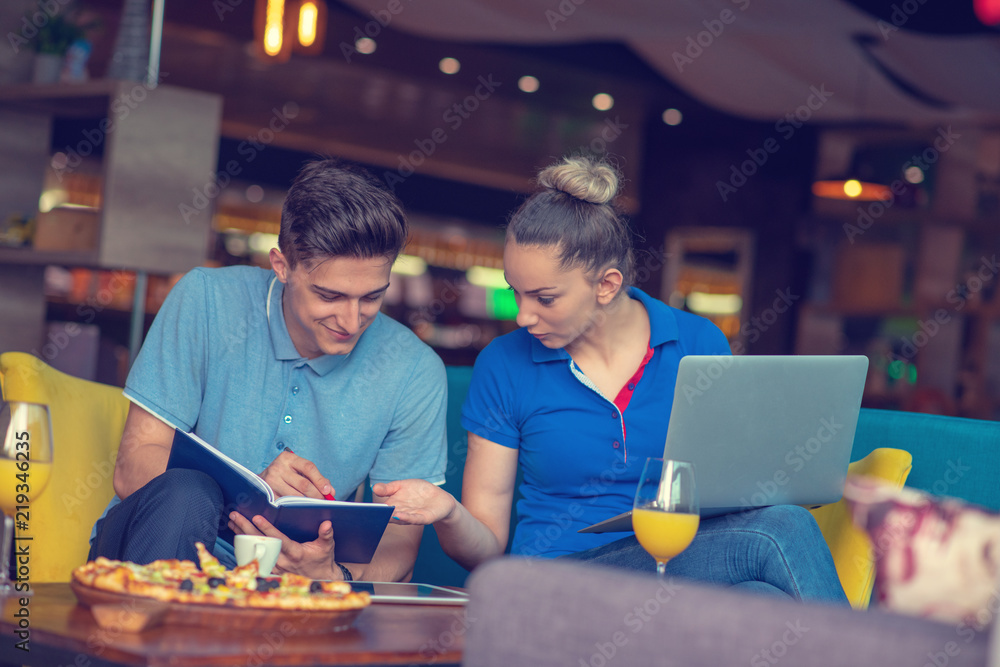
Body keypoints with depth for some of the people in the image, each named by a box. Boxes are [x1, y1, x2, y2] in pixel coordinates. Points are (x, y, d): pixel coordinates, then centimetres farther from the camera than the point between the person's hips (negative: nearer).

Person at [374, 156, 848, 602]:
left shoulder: (699, 344, 5)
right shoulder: (503, 366, 2)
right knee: (781, 532, -29)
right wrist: (447, 514, -19)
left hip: (693, 563, 3)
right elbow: (486, 550, 4)